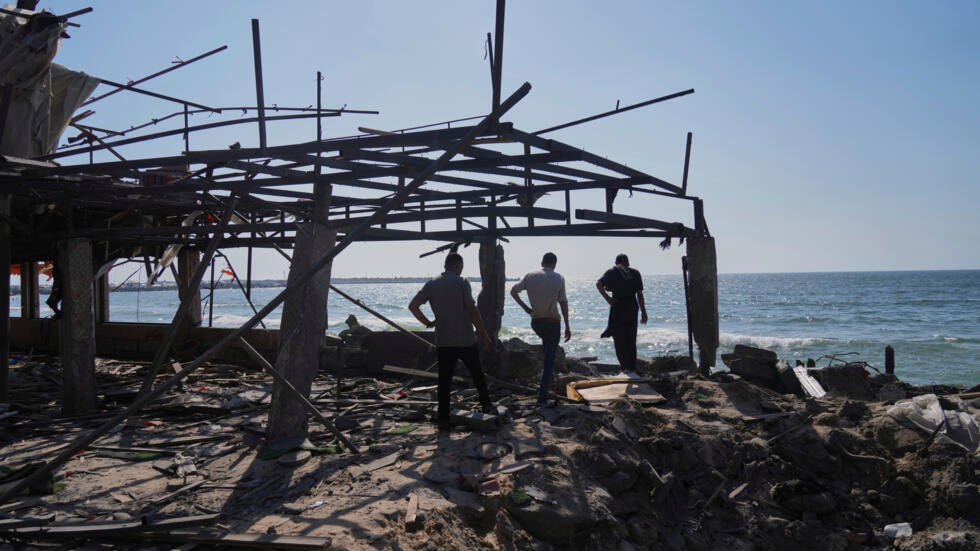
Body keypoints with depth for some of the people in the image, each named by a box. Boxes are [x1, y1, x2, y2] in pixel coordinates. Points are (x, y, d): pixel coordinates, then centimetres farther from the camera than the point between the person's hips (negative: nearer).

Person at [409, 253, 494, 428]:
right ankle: (486, 404, 30)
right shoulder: (461, 282, -8)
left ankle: (443, 419, 5)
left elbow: (412, 306, 0)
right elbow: (472, 311, -14)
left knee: (444, 381, 6)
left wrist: (427, 322, 11)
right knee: (477, 374, 18)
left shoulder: (431, 284, 5)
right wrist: (484, 336, -8)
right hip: (466, 340, -3)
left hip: (443, 342, 3)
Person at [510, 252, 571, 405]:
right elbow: (563, 303, -7)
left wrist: (525, 307, 11)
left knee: (546, 342, 37)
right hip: (553, 322, -3)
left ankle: (548, 373, 33)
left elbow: (513, 291, 4)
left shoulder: (530, 276, -1)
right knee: (549, 359, 3)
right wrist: (567, 327, -2)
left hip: (536, 322, 3)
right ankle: (543, 397, 1)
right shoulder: (558, 278, -7)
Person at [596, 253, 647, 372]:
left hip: (617, 307, -3)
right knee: (631, 340, 12)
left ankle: (625, 366, -8)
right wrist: (643, 312, 5)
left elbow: (599, 284, -15)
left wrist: (607, 298, -11)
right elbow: (639, 294, 3)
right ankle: (633, 368, 14)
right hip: (632, 307, 3)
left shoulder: (611, 272, 3)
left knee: (619, 339, 3)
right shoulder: (635, 273, 8)